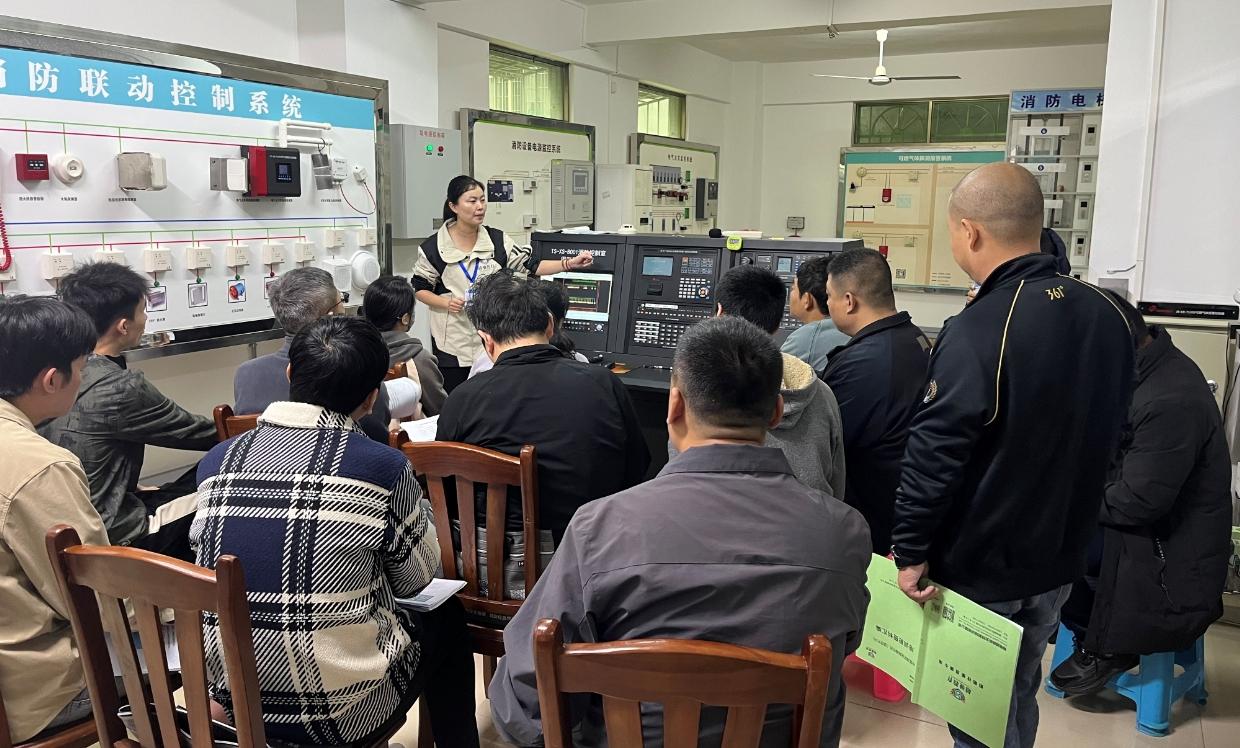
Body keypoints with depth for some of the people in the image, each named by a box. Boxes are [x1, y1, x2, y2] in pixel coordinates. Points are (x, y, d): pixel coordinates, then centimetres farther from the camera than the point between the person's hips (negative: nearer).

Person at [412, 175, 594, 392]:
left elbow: (531, 266, -2)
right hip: (452, 344, -2)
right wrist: (446, 303, -14)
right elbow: (419, 289, 3)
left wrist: (570, 263, -14)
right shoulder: (433, 247, -4)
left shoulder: (497, 241, 2)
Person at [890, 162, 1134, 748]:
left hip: (983, 572, -7)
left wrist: (910, 551, -12)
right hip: (1059, 559, 7)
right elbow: (1108, 434, 11)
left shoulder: (977, 333, -25)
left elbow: (933, 457, -24)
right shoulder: (1106, 316, -1)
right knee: (1018, 700, 25)